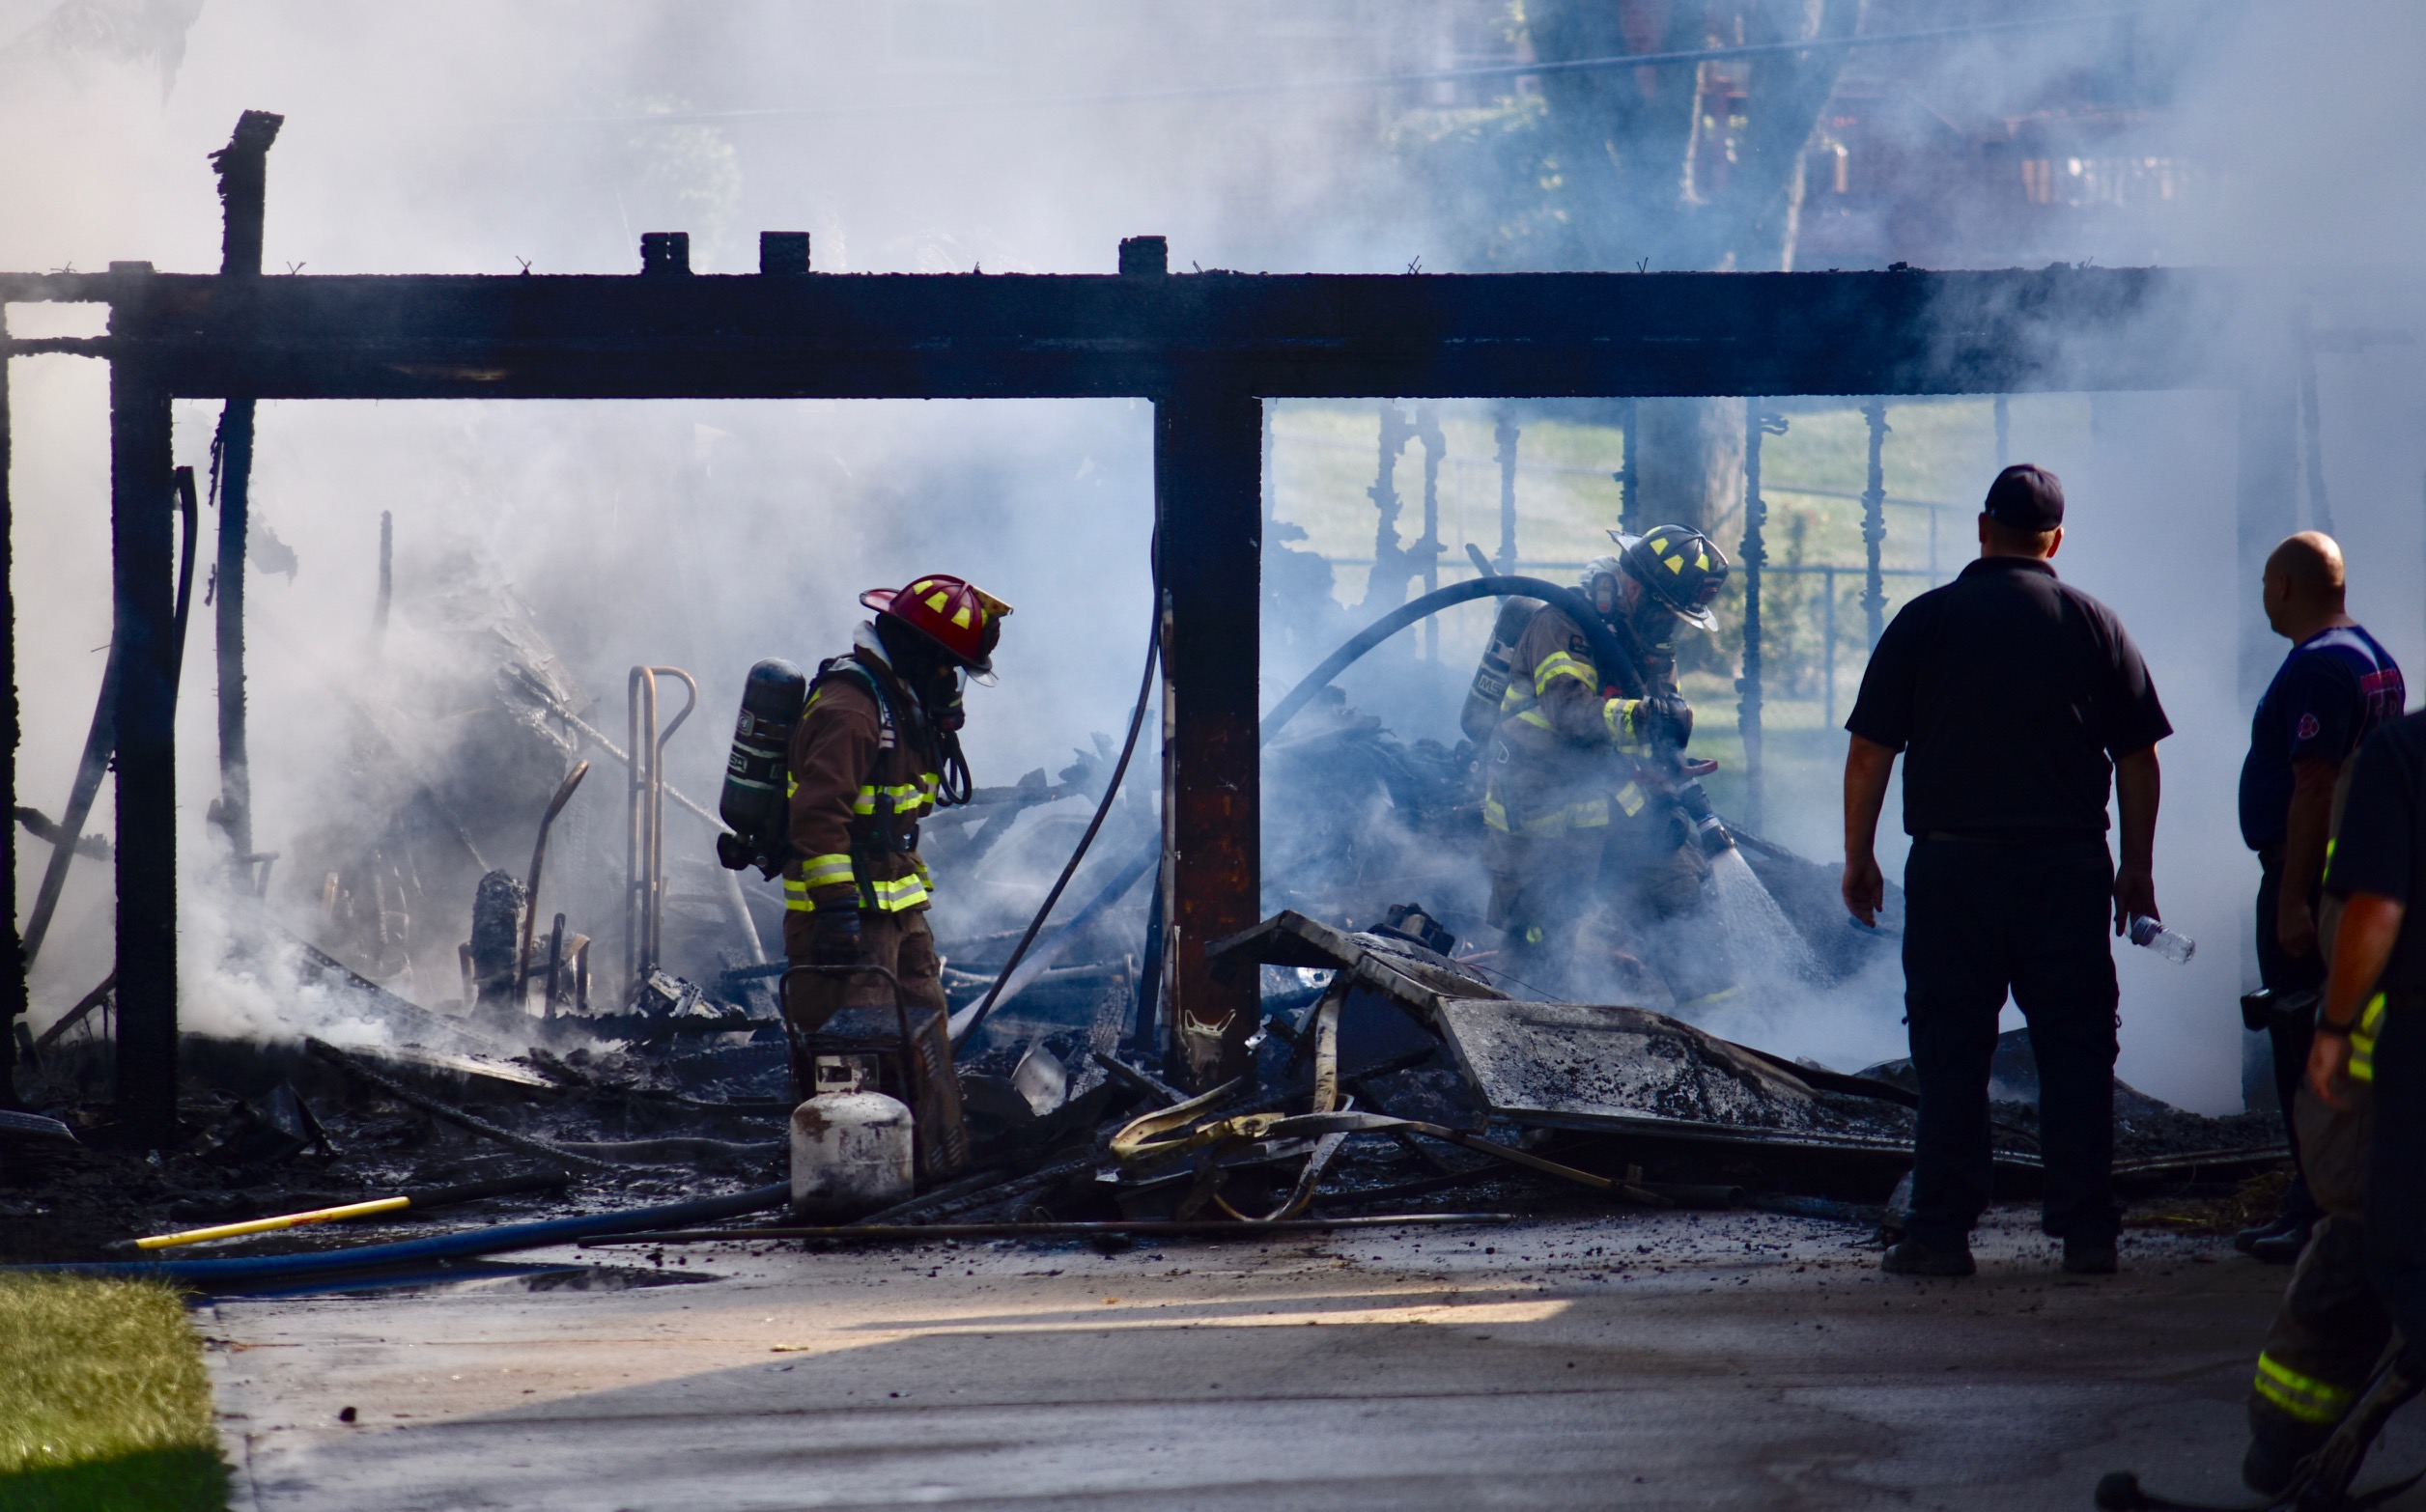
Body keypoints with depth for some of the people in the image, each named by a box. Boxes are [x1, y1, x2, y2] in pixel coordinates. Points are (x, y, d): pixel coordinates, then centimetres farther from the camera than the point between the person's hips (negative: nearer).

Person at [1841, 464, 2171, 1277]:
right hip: (2069, 866, 1)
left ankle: (1941, 1231, 1)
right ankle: (2088, 1231, 3)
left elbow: (1869, 753, -2)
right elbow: (2138, 758, 6)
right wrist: (2136, 869, 14)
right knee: (2076, 1048, 5)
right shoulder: (2094, 624, 5)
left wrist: (1858, 859, 8)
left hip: (1952, 866, -1)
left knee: (1950, 1053, 3)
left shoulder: (1925, 621, 0)